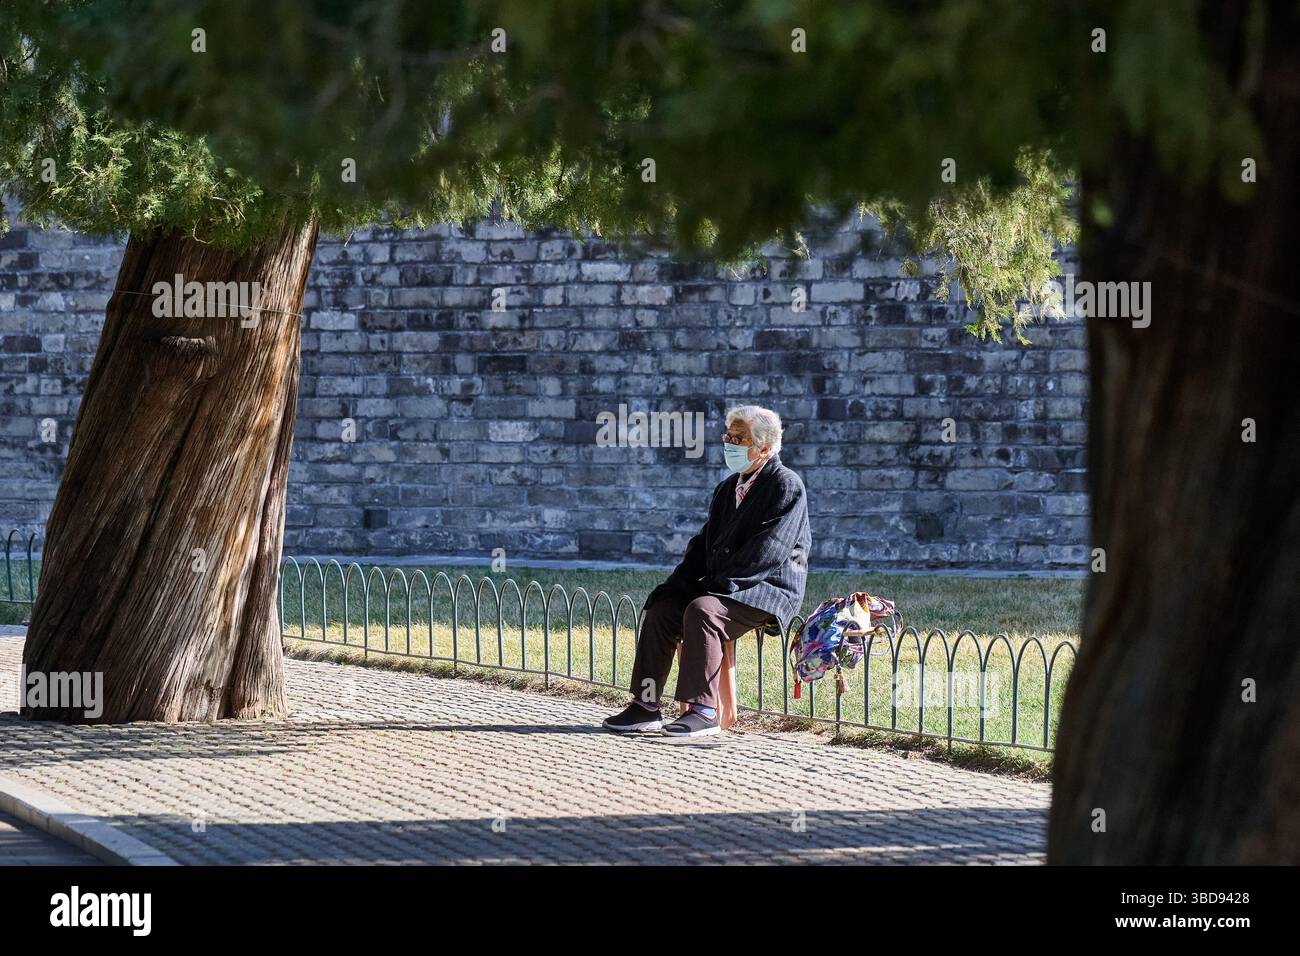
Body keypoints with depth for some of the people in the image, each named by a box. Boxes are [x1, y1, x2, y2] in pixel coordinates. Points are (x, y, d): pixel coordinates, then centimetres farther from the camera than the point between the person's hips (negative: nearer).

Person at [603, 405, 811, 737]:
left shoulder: (786, 486, -9)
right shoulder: (728, 487, 18)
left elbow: (769, 550, -19)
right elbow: (705, 543, 17)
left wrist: (723, 584, -23)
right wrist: (676, 584, 2)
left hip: (771, 591, -8)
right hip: (726, 588, 8)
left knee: (702, 610, -31)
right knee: (660, 610, -10)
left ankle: (703, 710, -31)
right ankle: (646, 706, -12)